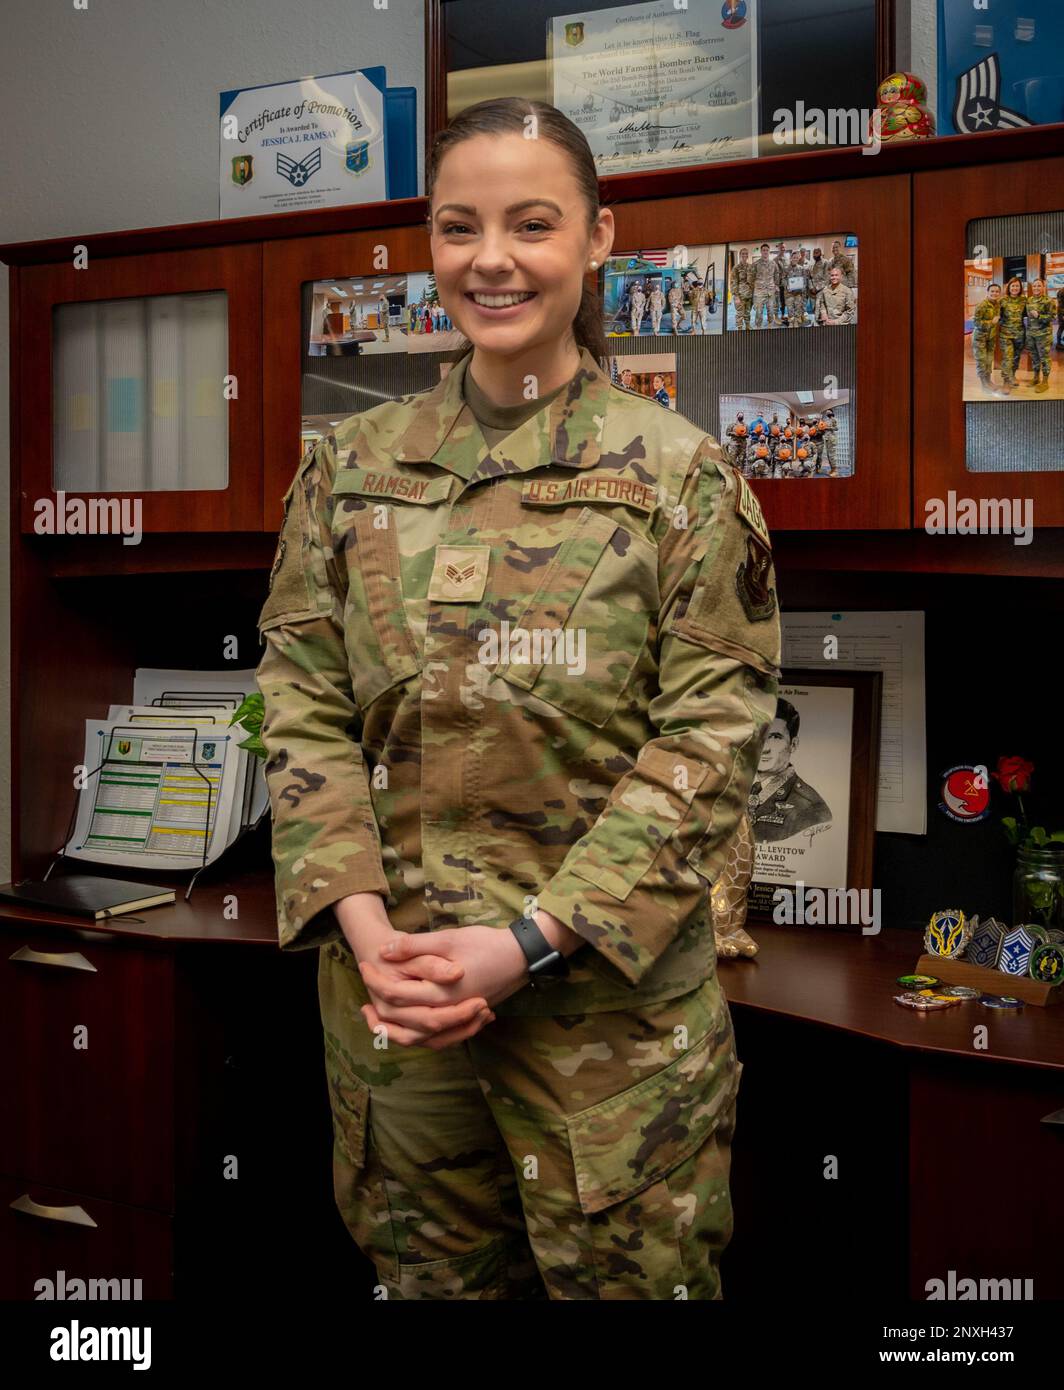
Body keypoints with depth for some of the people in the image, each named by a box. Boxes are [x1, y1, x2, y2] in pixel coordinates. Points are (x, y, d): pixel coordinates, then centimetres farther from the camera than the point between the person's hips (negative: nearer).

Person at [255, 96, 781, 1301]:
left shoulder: (680, 470, -6)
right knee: (428, 1271, 20)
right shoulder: (354, 465, 3)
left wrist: (530, 940, -16)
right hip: (395, 984, 3)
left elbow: (711, 739, -10)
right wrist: (362, 922, -11)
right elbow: (301, 704, 2)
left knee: (623, 1271, 14)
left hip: (608, 989, -2)